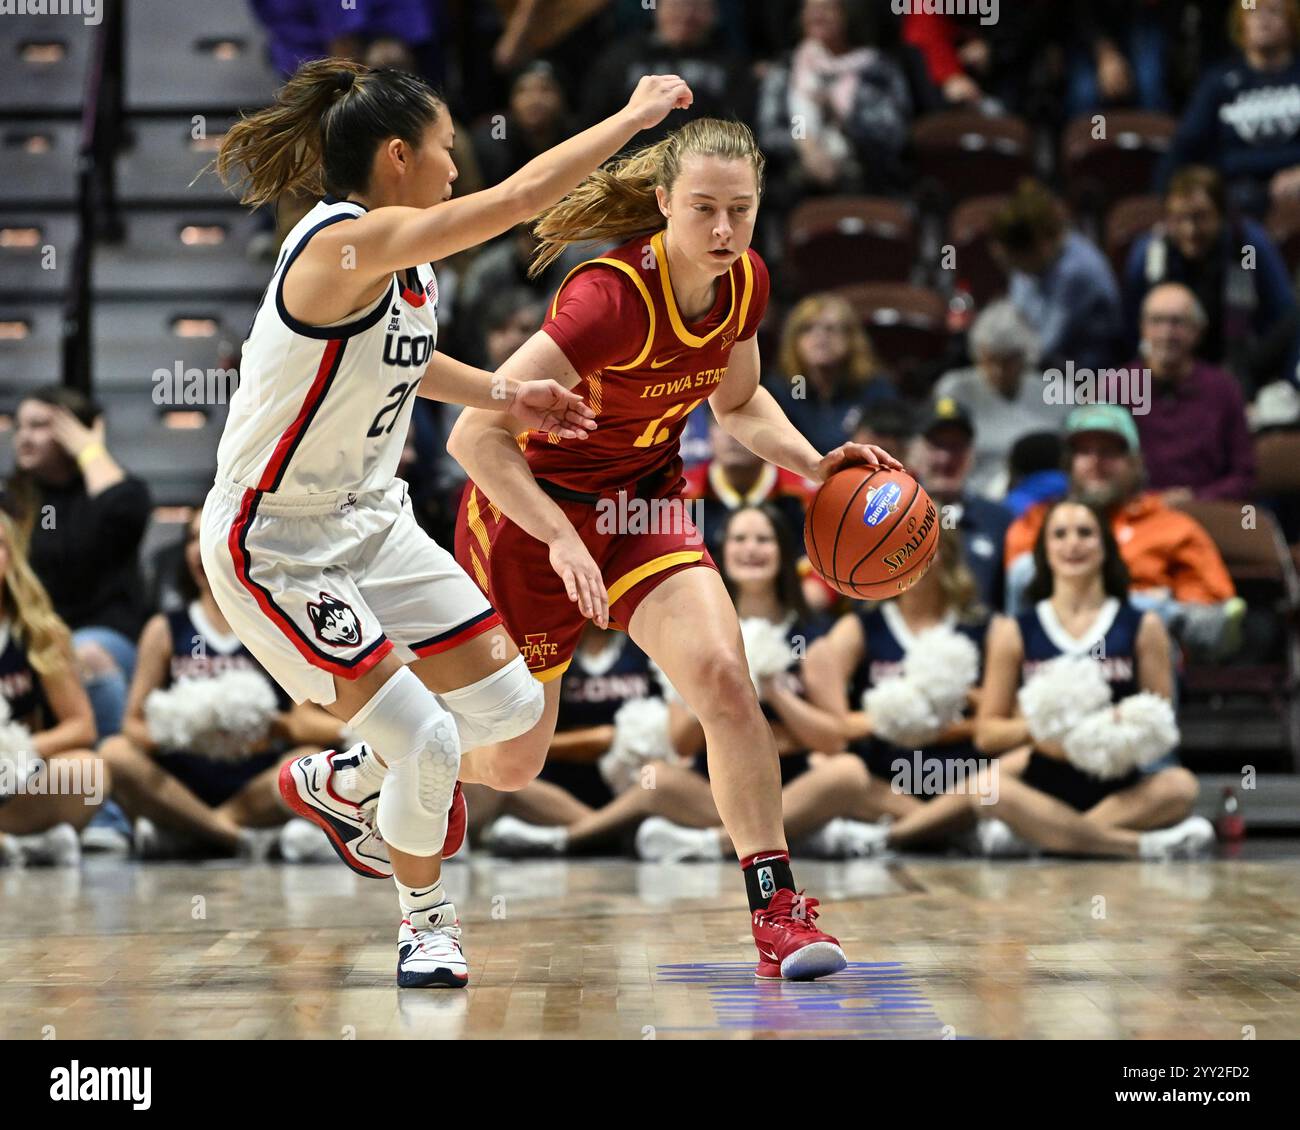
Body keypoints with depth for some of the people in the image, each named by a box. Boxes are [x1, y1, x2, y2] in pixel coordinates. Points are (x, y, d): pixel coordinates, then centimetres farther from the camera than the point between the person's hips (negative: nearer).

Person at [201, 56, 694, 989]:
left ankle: (338, 781, 32)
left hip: (372, 520, 9)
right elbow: (519, 198, -34)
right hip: (276, 546, -9)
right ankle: (426, 920, 14)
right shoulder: (344, 244, -27)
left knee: (509, 704, 7)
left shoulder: (405, 264, 2)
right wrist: (634, 115, -24)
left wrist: (500, 395, 10)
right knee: (428, 744, -13)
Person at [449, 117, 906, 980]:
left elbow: (739, 402, 11)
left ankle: (776, 908, -16)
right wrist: (562, 540, -39)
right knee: (513, 761, 9)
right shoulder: (613, 297, -32)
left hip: (644, 500, 5)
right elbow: (476, 433, -33)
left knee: (723, 674, -21)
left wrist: (813, 465, -6)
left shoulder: (746, 282, -10)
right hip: (533, 507, -5)